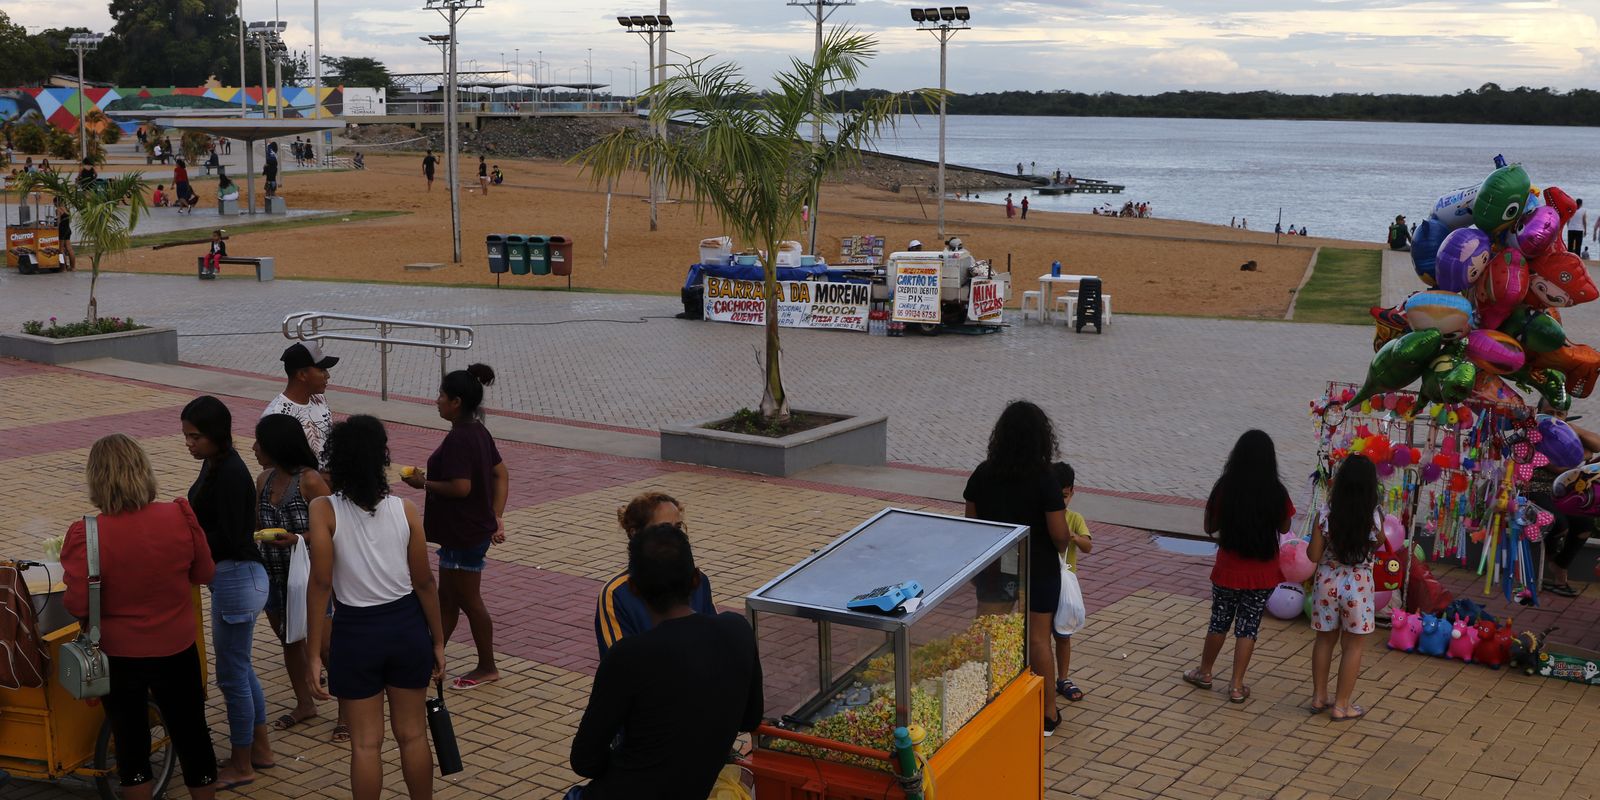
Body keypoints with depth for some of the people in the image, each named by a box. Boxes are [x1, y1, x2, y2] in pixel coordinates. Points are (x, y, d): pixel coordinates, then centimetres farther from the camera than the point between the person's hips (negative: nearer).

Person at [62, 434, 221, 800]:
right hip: (177, 650, 2)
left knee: (130, 742, 16)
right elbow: (204, 574, -2)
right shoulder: (180, 517, -15)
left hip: (118, 657, -2)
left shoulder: (86, 536, -22)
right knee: (192, 735, 18)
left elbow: (78, 605, -18)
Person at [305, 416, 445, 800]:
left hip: (356, 631, -2)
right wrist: (438, 641, 9)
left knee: (366, 743, 9)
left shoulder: (324, 510, -13)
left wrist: (314, 653, -11)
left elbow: (321, 584, -16)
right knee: (412, 735, 15)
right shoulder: (404, 510, -7)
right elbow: (424, 583, -2)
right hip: (406, 625, 2)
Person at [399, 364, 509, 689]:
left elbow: (461, 487, -29)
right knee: (447, 598, 19)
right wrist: (496, 518, 11)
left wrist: (424, 483, -14)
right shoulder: (478, 431, 7)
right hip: (475, 529, 10)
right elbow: (501, 475, 11)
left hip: (465, 535, -10)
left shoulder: (458, 440, -23)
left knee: (469, 601, 4)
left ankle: (487, 667, 17)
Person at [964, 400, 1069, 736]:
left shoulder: (982, 475, -8)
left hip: (995, 568, 3)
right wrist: (1062, 545, 6)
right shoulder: (1044, 481, -20)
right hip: (1039, 570, -3)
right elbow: (1059, 536, -18)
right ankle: (1047, 715, 22)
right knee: (1038, 640, 10)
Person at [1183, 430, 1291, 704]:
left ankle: (1204, 672, 33)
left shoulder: (1224, 488, -13)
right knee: (1248, 626, 10)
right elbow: (1284, 528, 3)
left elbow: (1209, 527, -4)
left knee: (1219, 621, 18)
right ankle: (1237, 685, 14)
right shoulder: (1277, 493, -12)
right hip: (1263, 573, 0)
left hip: (1228, 570, 0)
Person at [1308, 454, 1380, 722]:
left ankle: (1319, 697, 29)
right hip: (1358, 585, -2)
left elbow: (1313, 556, -7)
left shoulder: (1325, 516, -14)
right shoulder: (1376, 519, -15)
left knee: (1325, 639, 19)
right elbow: (1377, 546, 3)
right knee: (1353, 645, 12)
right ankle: (1341, 705, 18)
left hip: (1327, 582, 2)